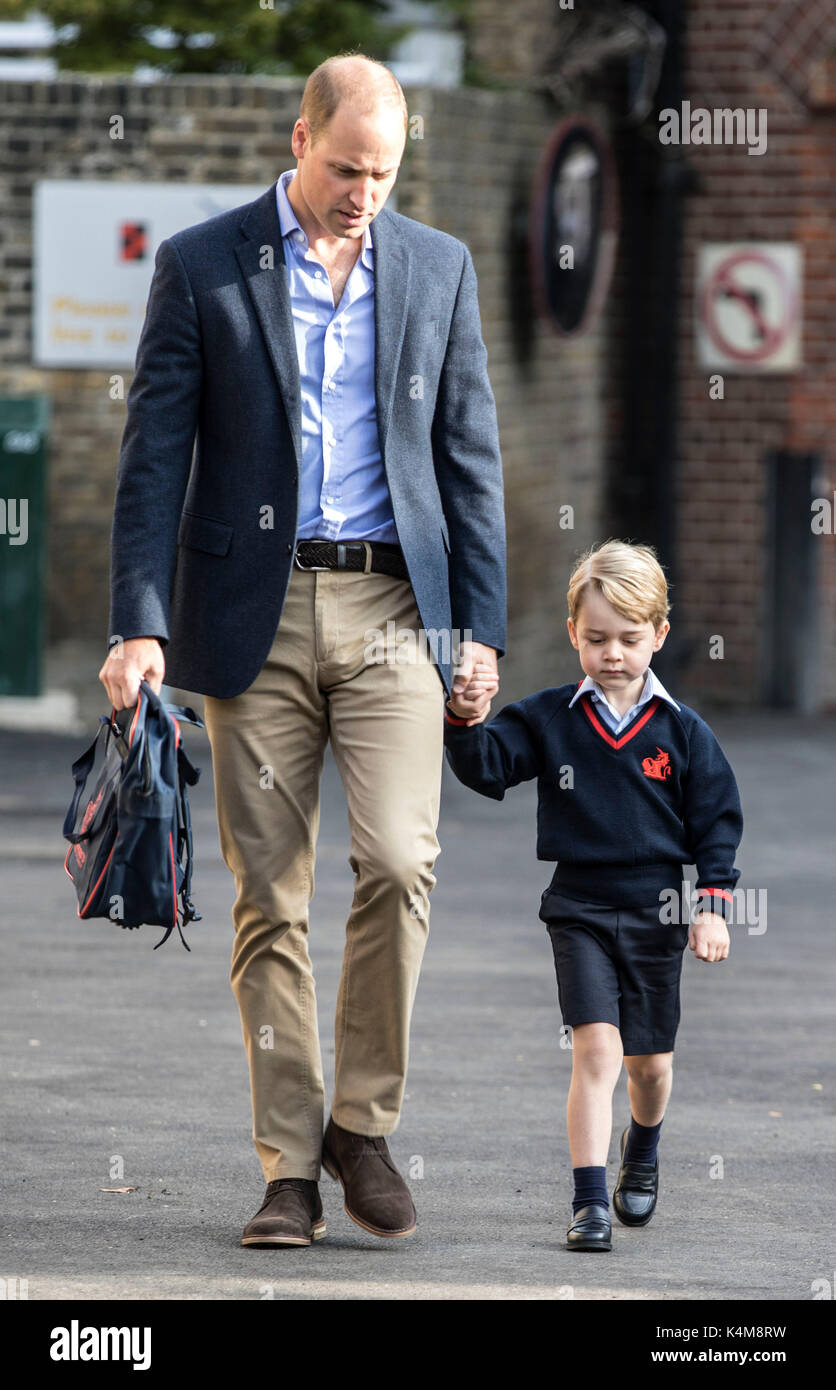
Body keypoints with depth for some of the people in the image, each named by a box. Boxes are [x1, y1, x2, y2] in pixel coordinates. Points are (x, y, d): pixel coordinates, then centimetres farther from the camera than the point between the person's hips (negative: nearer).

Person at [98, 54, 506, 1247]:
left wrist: (481, 629, 5)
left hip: (394, 609, 1)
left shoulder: (438, 267, 9)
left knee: (398, 859, -14)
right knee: (269, 896, 0)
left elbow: (469, 457, 11)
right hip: (254, 613, -1)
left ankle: (363, 1122, 3)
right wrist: (139, 624, -9)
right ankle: (291, 1168, 6)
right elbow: (155, 454, -1)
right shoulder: (201, 266, 2)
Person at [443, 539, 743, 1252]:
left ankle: (642, 1155, 44)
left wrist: (713, 906, -3)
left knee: (650, 1062, 13)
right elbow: (486, 766, -6)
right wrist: (464, 722, -26)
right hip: (579, 910, -1)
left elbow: (717, 820, 3)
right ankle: (590, 1201, -14)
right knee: (596, 1050, -15)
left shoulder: (682, 732, 0)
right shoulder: (549, 719, 0)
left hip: (656, 913, 1)